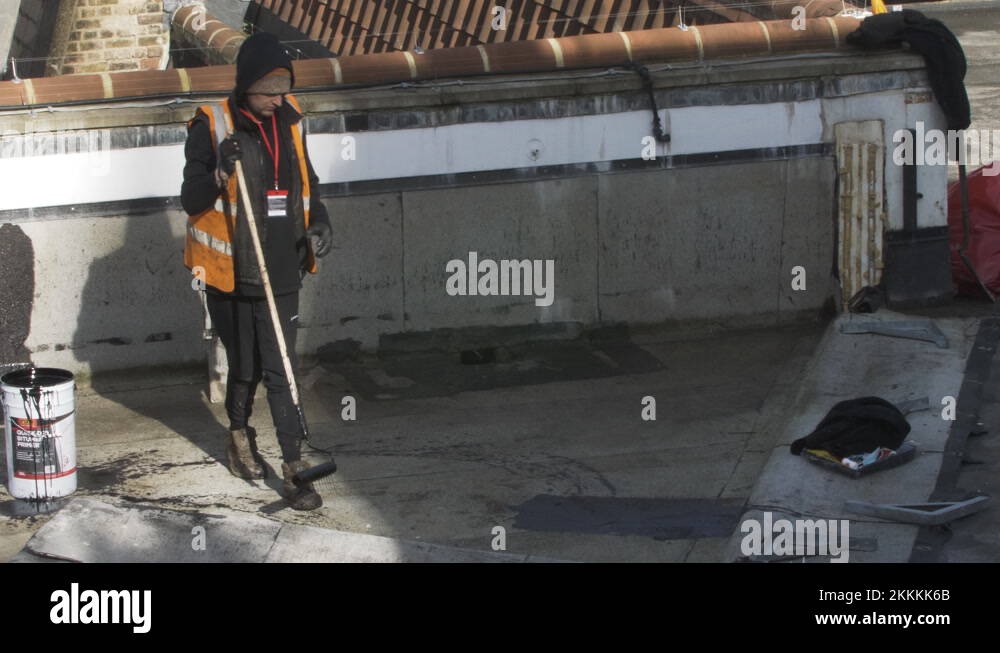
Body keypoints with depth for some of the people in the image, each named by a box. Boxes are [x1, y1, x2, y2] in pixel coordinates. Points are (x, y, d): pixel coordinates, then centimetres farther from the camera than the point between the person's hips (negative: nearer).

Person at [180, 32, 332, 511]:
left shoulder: (289, 121, 5)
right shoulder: (211, 126, -11)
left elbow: (307, 181, 20)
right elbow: (191, 201, -12)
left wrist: (318, 220, 3)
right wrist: (221, 172, -30)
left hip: (281, 273, 3)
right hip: (230, 274, -3)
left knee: (280, 371, 1)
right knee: (244, 368, 11)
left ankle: (293, 468, 4)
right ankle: (240, 435, 38)